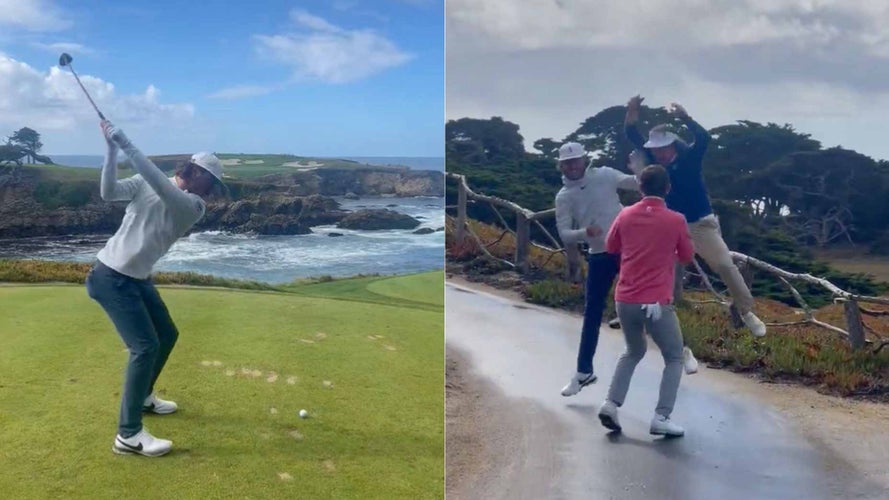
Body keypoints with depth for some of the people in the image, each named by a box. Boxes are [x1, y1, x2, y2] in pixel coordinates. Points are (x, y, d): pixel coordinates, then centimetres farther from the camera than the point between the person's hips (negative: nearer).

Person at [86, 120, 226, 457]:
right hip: (111, 277, -7)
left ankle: (142, 395, 41)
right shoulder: (144, 184, -7)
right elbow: (108, 192, -20)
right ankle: (128, 434, -12)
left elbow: (163, 187, -21)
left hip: (137, 279, 7)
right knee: (145, 346, -16)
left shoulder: (195, 205, -2)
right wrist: (111, 149, -27)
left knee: (167, 335, 18)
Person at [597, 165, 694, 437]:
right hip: (656, 303, -4)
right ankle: (661, 418, 3)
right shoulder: (676, 220, -5)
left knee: (634, 351, 25)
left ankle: (611, 403, 11)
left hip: (624, 300, 4)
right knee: (674, 358, 13)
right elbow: (687, 256, 10)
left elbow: (610, 247, 19)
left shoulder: (625, 215, 3)